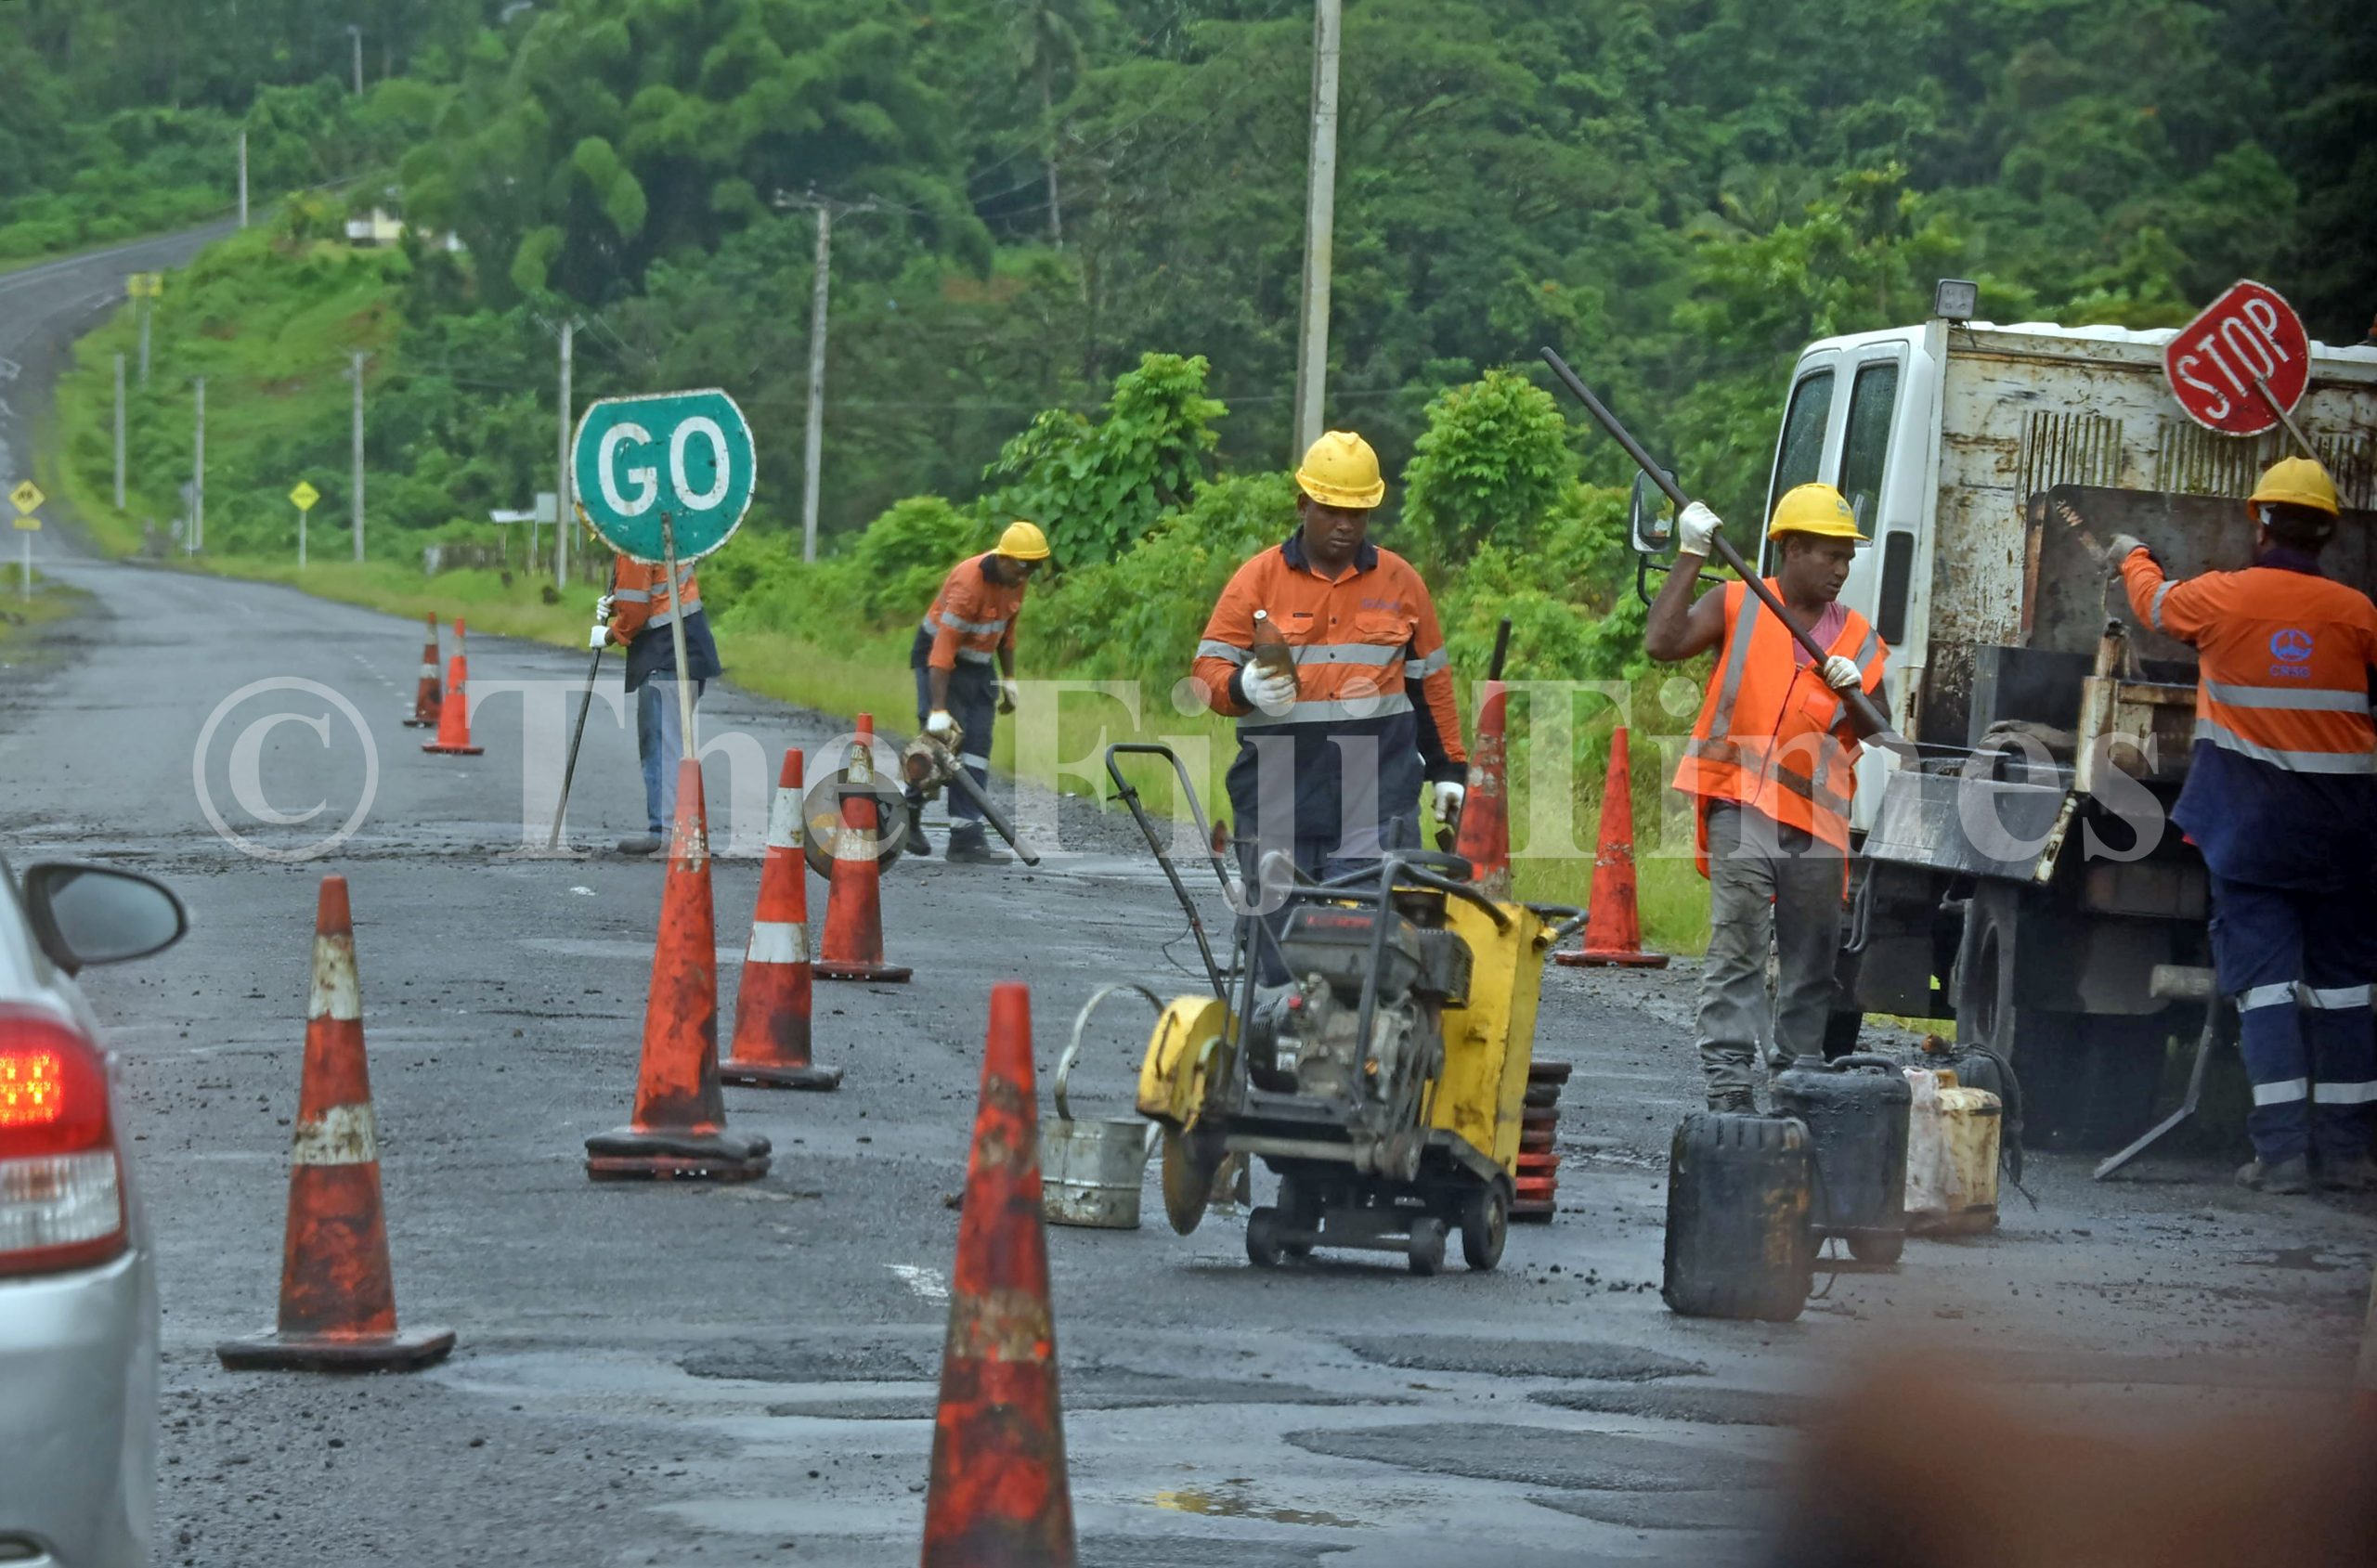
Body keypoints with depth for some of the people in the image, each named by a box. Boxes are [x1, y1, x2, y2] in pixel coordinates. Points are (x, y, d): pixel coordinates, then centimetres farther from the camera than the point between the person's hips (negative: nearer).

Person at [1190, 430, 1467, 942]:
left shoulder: (1399, 582, 12)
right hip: (1280, 791, 0)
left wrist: (1448, 769, 17)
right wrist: (1246, 688, -18)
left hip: (1378, 789, 0)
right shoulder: (1259, 579, 6)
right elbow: (1208, 667, 5)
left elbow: (1431, 678, 20)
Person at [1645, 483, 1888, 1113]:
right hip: (1743, 805, -4)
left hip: (1818, 813, 4)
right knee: (1737, 946, -13)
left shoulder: (1857, 637, 14)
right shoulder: (1736, 607, 5)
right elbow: (1663, 642, -10)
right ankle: (1729, 1081, -16)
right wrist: (1690, 558, -11)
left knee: (1812, 960, 6)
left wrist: (1856, 689, -8)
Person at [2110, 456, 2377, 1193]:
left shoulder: (2220, 596, -4)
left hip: (2250, 821, -1)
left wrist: (2133, 558, 39)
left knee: (2263, 969, 0)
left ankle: (2281, 1151, -9)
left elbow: (2156, 603, 17)